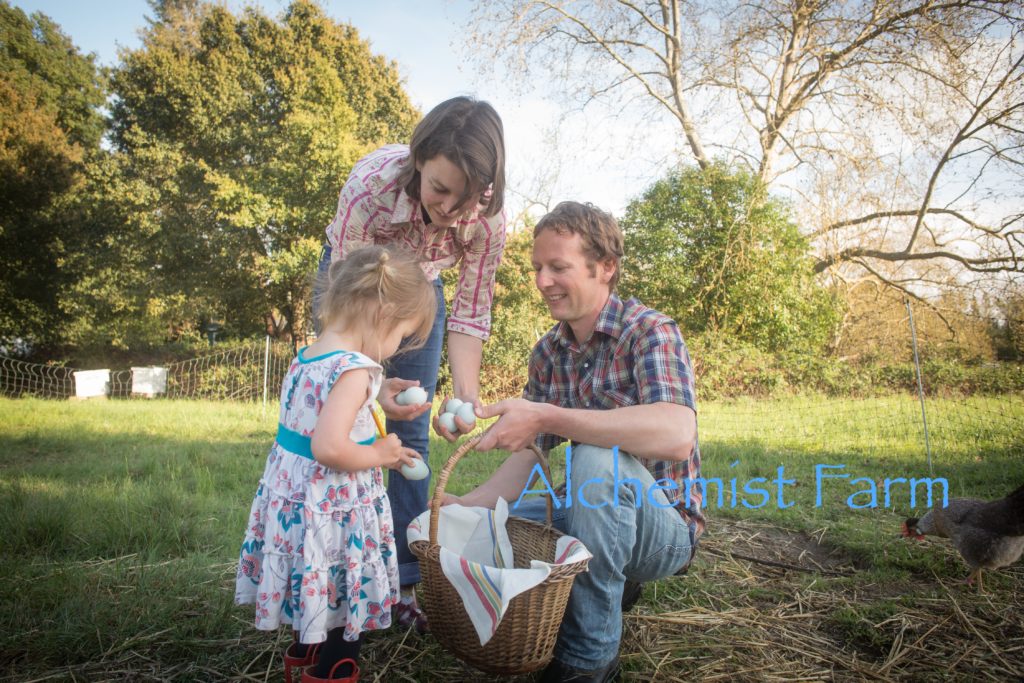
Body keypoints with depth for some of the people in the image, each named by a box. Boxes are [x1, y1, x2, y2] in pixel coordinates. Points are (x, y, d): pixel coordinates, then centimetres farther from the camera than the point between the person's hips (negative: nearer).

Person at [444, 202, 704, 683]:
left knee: (595, 460, -35)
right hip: (592, 514, 7)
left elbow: (677, 435, -37)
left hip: (664, 525, -6)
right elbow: (528, 454, 2)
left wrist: (545, 417, -41)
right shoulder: (548, 352, 2)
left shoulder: (649, 331, -18)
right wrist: (472, 501, -17)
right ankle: (611, 587, 12)